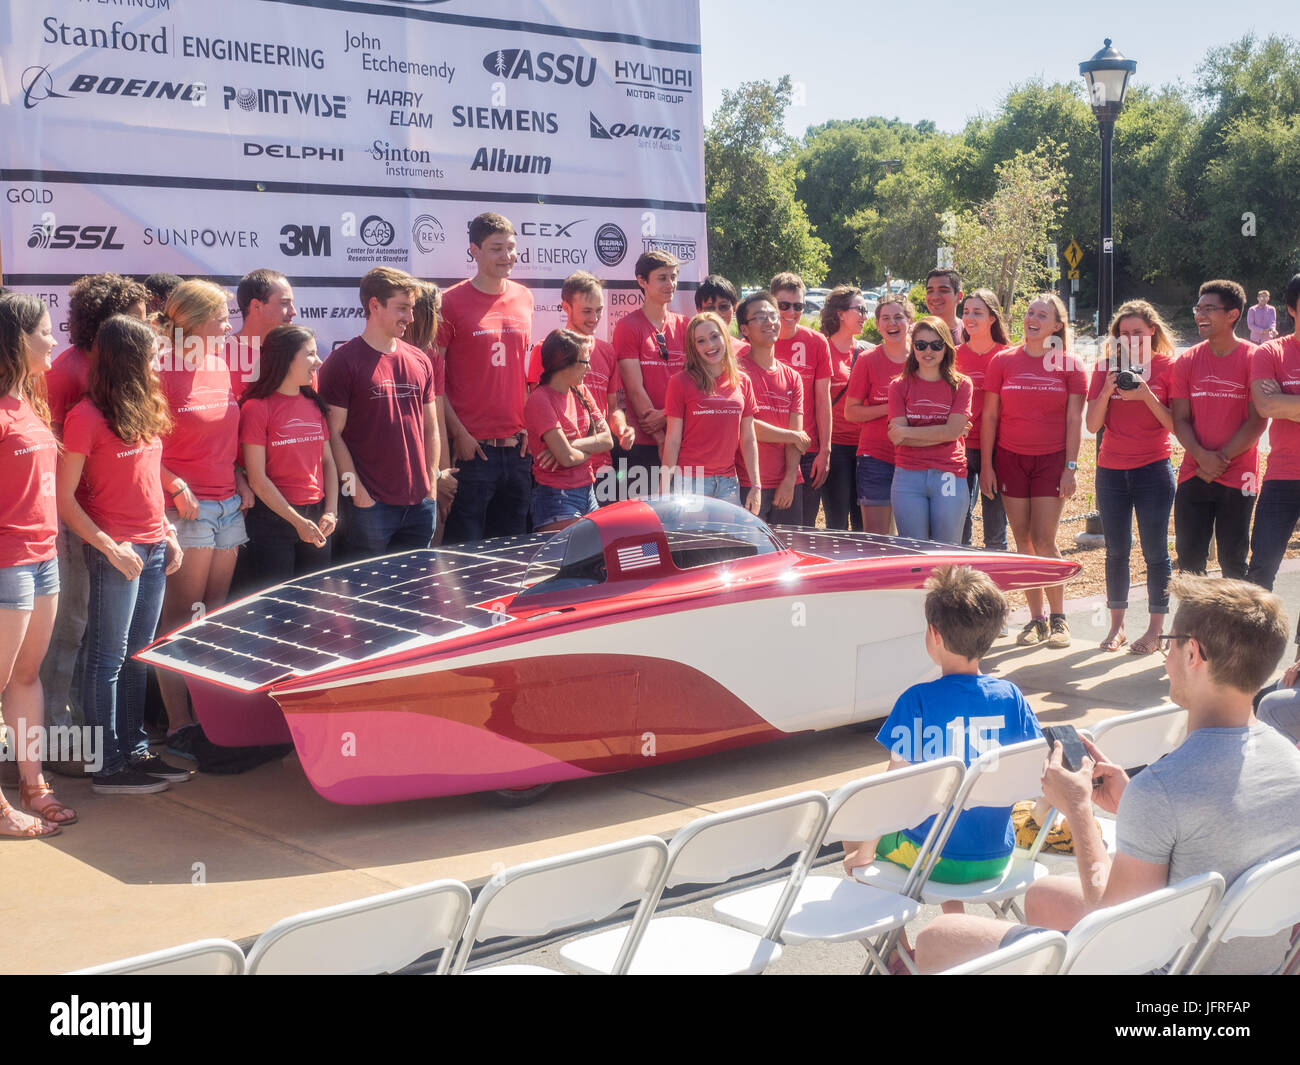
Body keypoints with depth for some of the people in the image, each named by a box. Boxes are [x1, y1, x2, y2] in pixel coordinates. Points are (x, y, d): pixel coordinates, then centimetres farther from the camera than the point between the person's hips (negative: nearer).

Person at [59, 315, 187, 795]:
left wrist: (168, 534, 12)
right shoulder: (88, 417, -12)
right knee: (109, 658, 0)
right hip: (116, 552, -7)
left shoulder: (143, 412, 11)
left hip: (153, 547, 7)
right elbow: (65, 498, -12)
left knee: (138, 656, 12)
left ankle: (136, 750, 20)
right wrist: (110, 548, -17)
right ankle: (108, 765, 7)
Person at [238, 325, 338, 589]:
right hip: (273, 519, -6)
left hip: (316, 520, 6)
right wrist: (298, 522, -14)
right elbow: (257, 479, -11)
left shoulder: (314, 404, 11)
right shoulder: (257, 408, -8)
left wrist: (331, 511, -1)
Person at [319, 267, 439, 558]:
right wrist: (357, 491, -12)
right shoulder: (343, 361, -5)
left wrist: (431, 484, 9)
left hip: (420, 503, 6)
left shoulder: (420, 361, 12)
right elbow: (333, 433, -7)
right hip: (371, 504, -5)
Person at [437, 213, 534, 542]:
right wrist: (458, 432, -12)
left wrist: (529, 423, 8)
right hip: (471, 447, -5)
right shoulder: (452, 301, -6)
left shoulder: (524, 299, 10)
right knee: (464, 546, 0)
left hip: (517, 446, 5)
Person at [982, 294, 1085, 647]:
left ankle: (1058, 618, 6)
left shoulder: (1068, 365, 0)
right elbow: (989, 416, 4)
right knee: (1022, 540, 3)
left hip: (1052, 459, -2)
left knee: (1044, 540, -7)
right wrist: (986, 464, 0)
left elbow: (1074, 420, 0)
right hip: (1010, 458, 2)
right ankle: (1036, 618, 11)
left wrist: (1071, 466, -7)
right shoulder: (1003, 361, 3)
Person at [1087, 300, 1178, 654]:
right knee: (1116, 550, 8)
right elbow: (1092, 425, 1)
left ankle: (1155, 627, 10)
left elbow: (1174, 424, -6)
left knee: (1155, 551, 0)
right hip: (1111, 469, 3)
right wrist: (1107, 390, -14)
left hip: (1153, 469, -3)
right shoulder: (1106, 367, 5)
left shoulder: (1167, 366, -2)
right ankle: (1117, 625, 17)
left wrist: (1147, 396, -19)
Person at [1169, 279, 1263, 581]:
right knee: (1189, 557, 4)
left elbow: (1258, 421, -8)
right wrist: (1202, 457, -14)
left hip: (1237, 476, -3)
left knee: (1233, 561, 4)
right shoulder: (1187, 361, 5)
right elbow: (1179, 420, 3)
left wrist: (1221, 459, -14)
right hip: (1193, 474, 3)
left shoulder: (1253, 358, -5)